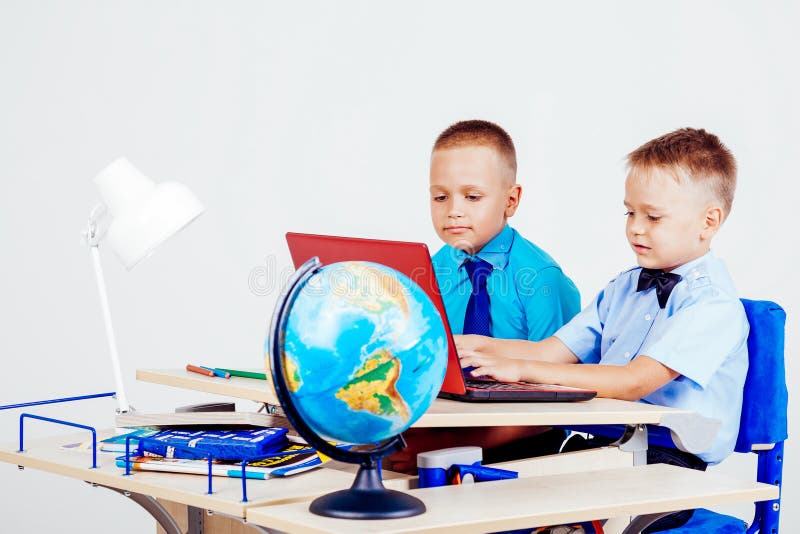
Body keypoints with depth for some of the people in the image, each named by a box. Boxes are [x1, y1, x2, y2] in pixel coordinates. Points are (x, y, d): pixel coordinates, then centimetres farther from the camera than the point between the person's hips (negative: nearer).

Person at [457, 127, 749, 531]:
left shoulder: (713, 304, -10)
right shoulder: (623, 288, 16)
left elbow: (634, 381, -20)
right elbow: (553, 351, 13)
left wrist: (525, 369, -24)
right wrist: (480, 347, -5)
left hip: (667, 466, -7)